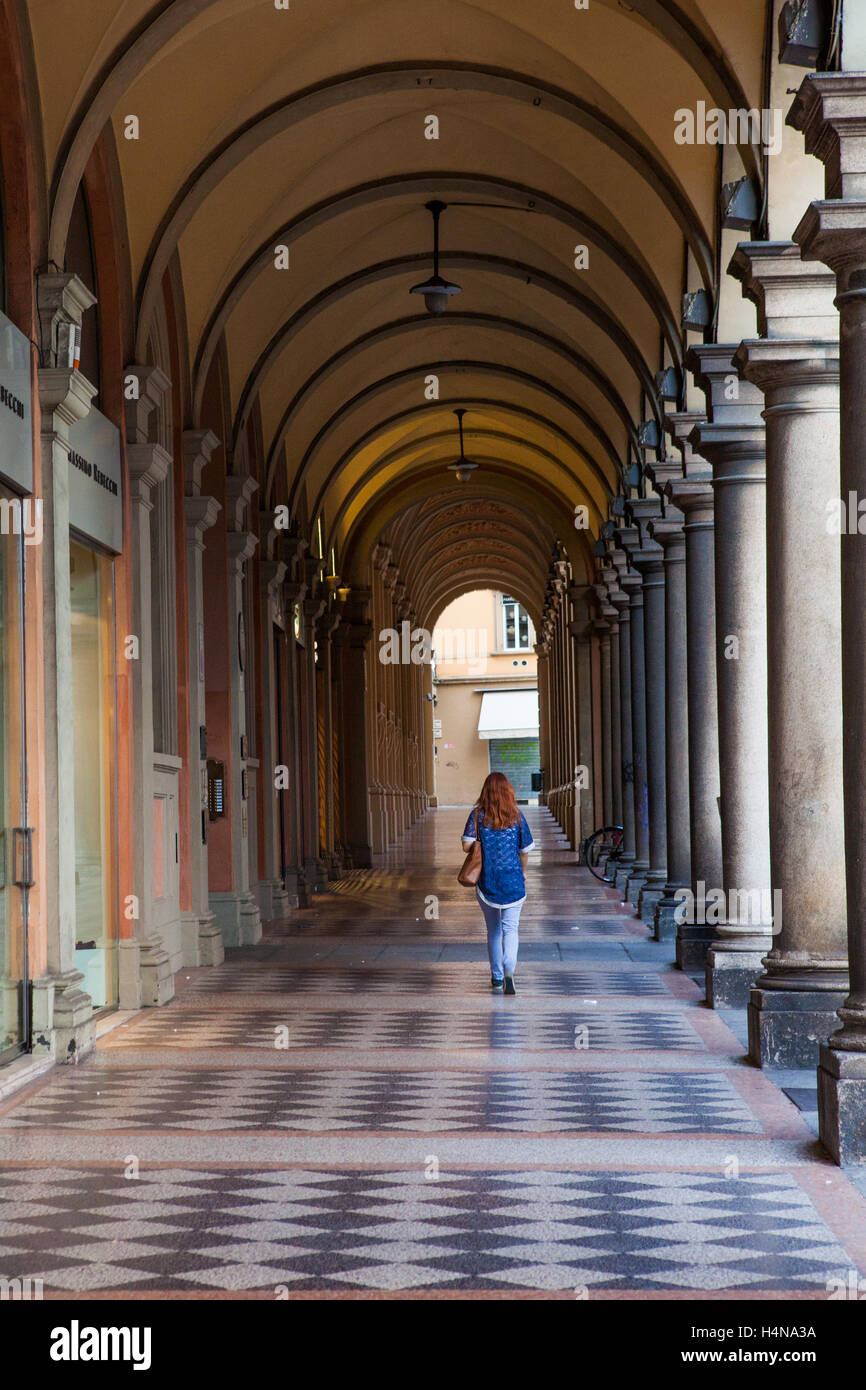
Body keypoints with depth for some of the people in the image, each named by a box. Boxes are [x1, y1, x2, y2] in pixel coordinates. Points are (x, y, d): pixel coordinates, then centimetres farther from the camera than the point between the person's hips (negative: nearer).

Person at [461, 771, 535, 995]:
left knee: (493, 929, 16)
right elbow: (525, 851, 2)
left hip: (487, 881, 1)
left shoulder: (478, 815, -4)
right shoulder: (516, 815, -2)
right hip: (512, 880, -1)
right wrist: (522, 873, 19)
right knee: (510, 928, -2)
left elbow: (467, 845, -12)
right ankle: (509, 970, -26)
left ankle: (497, 977, 23)